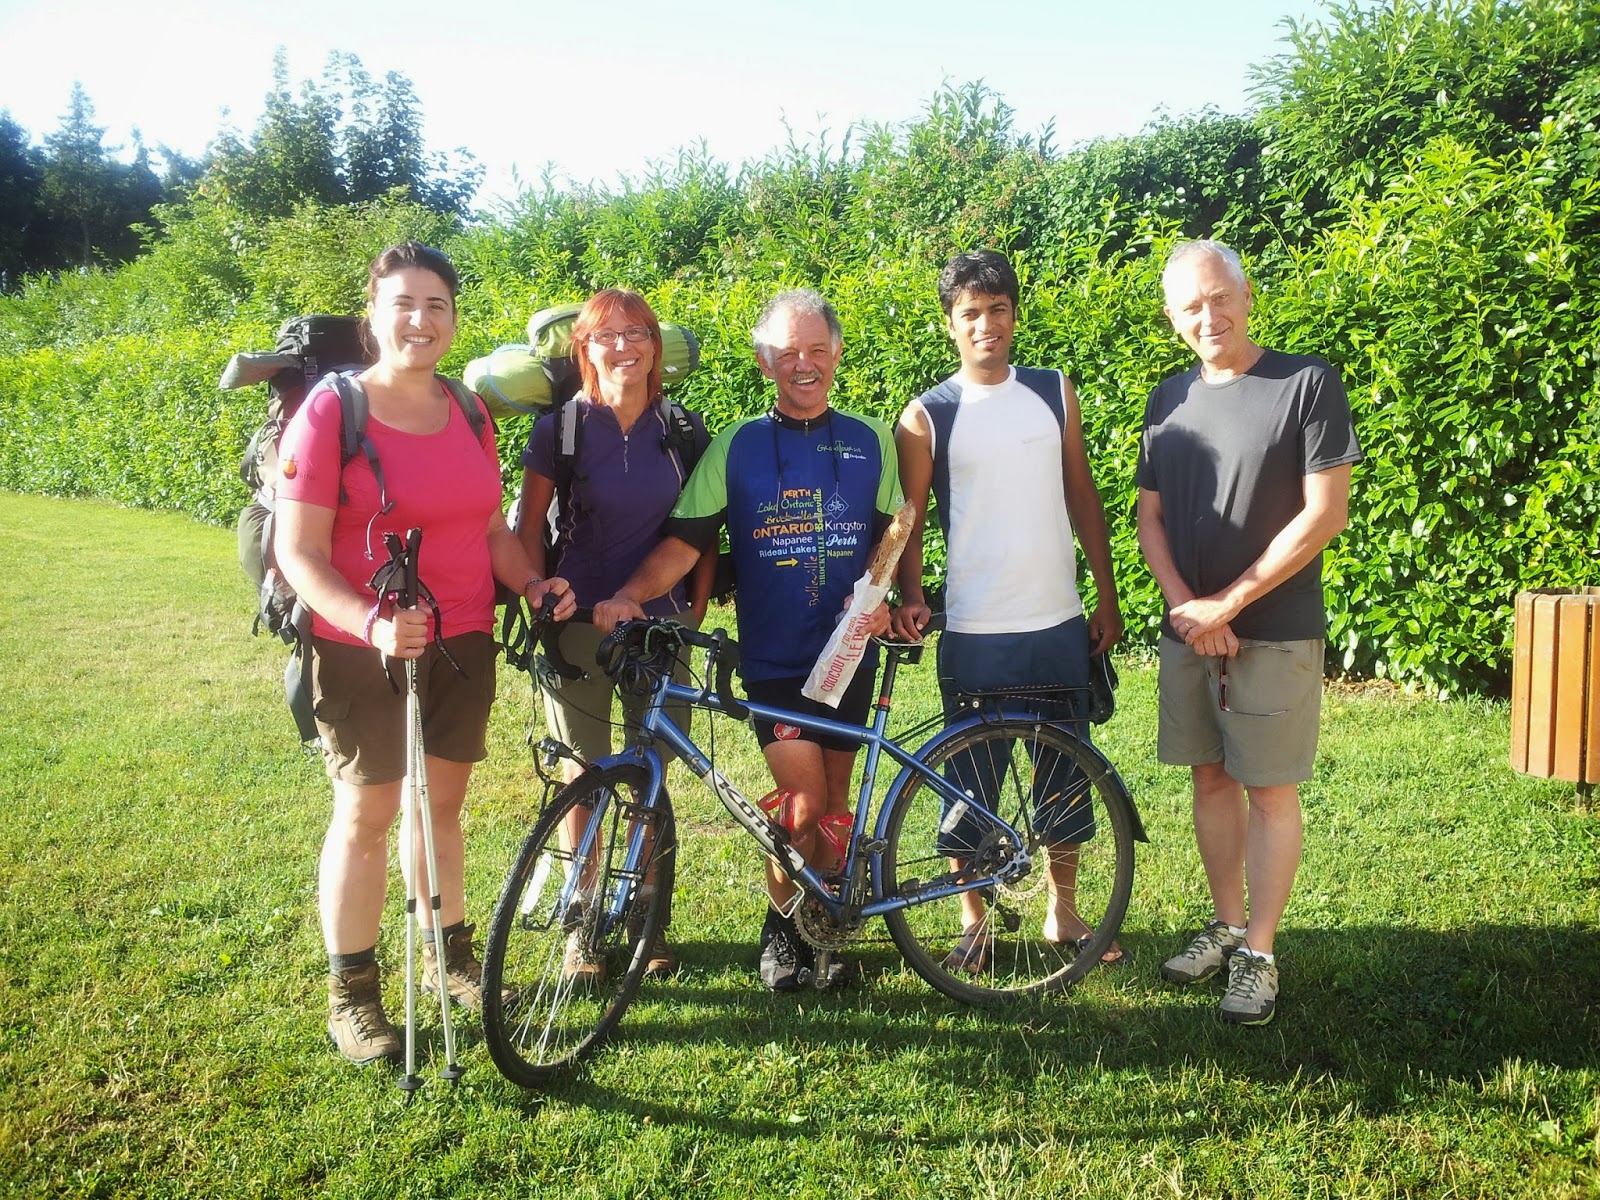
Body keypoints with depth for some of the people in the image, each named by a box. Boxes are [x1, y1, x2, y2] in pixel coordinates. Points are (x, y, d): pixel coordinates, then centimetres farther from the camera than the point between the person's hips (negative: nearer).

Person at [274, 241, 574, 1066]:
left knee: (442, 802, 16)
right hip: (365, 650, -5)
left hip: (461, 642, 5)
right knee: (367, 814, 4)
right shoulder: (330, 412, -11)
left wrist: (530, 583, -4)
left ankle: (449, 956, 34)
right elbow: (298, 551, -15)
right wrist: (371, 621, -29)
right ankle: (352, 995, 19)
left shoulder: (467, 411, 6)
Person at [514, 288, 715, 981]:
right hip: (580, 622, -2)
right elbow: (529, 525, -1)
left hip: (659, 624, 2)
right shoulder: (560, 427, -5)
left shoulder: (682, 429, 3)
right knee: (584, 775, 5)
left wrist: (697, 607, 4)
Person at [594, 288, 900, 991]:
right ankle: (781, 927, 14)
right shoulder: (736, 446, 1)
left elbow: (890, 530, 13)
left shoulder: (869, 440, 7)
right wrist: (629, 594, -19)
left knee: (834, 799, 10)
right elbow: (686, 540, -4)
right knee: (804, 803, -9)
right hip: (774, 658, -2)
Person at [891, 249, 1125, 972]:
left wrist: (1107, 596, 8)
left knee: (1066, 774, 12)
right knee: (971, 781, 6)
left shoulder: (1055, 393, 6)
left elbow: (1082, 497, 10)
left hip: (1061, 624, 3)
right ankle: (974, 923, 23)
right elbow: (908, 522, -2)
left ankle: (1063, 914, 30)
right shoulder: (927, 417, -3)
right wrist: (909, 598, -18)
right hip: (974, 633, -3)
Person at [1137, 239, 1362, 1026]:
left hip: (1275, 633, -5)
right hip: (1188, 631, 5)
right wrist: (1185, 606, -8)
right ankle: (1226, 925, 27)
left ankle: (1258, 954, 12)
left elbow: (1325, 512, -13)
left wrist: (1226, 604, -13)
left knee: (1269, 789, 2)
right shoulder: (1168, 400, 8)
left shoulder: (1307, 384, -8)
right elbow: (1149, 517, 9)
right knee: (1211, 778, 12)